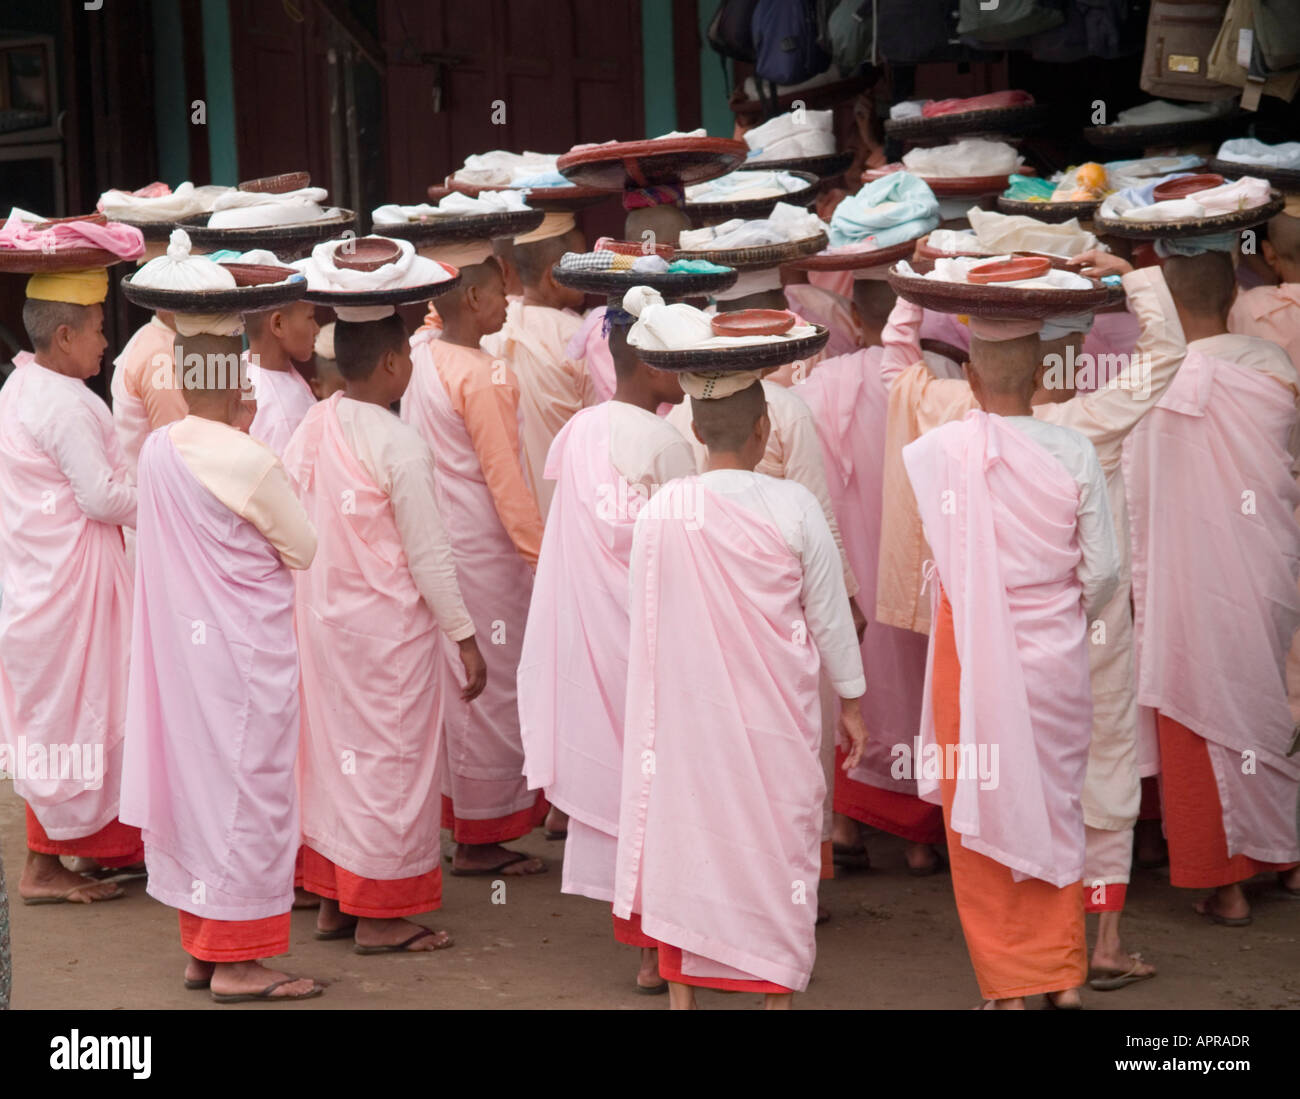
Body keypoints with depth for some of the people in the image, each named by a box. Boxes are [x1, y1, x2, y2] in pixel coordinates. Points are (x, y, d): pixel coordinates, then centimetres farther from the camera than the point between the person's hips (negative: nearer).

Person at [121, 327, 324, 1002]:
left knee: (189, 776, 14)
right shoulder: (249, 463, -19)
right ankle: (237, 960, 5)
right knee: (246, 788, 0)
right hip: (245, 650, -7)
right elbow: (305, 550, -8)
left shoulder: (157, 452, 2)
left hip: (178, 643, 8)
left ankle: (199, 946, 23)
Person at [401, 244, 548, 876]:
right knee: (491, 683, 1)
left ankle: (458, 814, 25)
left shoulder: (418, 355, 3)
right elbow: (506, 481, -18)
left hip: (436, 539, 8)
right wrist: (543, 552, -13)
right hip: (483, 550, -8)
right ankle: (481, 838, 7)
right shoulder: (483, 378, -19)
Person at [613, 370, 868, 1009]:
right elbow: (828, 614, -4)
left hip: (683, 710, 2)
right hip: (773, 713, -2)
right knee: (776, 838, 9)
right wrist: (851, 699, 9)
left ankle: (681, 988, 17)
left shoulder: (660, 509, -7)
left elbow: (647, 619, 3)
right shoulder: (792, 508, -13)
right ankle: (776, 989, 14)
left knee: (682, 835, 11)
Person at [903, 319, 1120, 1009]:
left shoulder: (933, 452, -10)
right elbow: (1102, 571, -6)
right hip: (1054, 660, 1)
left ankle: (1006, 985, 13)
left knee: (978, 811, 10)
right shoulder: (1073, 454, -11)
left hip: (970, 659, -1)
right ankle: (1063, 976, 23)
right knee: (1056, 805, 16)